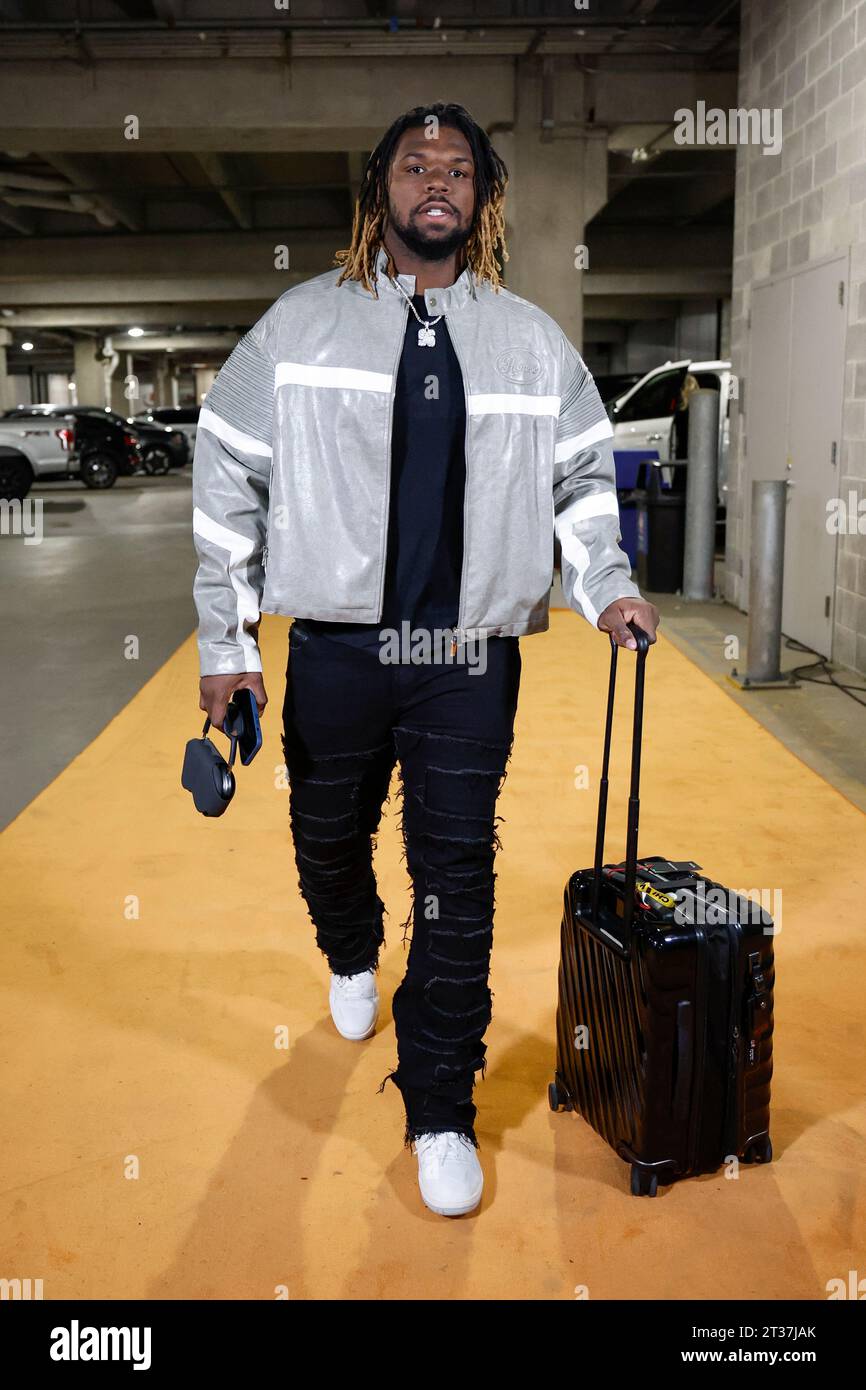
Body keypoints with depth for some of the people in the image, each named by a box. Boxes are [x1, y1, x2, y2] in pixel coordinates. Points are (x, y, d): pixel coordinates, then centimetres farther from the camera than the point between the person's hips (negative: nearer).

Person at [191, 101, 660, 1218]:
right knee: (328, 843, 17)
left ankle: (440, 1113, 17)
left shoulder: (532, 341, 8)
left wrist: (606, 588, 0)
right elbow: (228, 477, 2)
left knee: (457, 883, 1)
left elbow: (582, 475, 16)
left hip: (470, 661, 0)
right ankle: (352, 959, 53)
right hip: (336, 649, 0)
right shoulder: (303, 323, 3)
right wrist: (224, 642, -2)